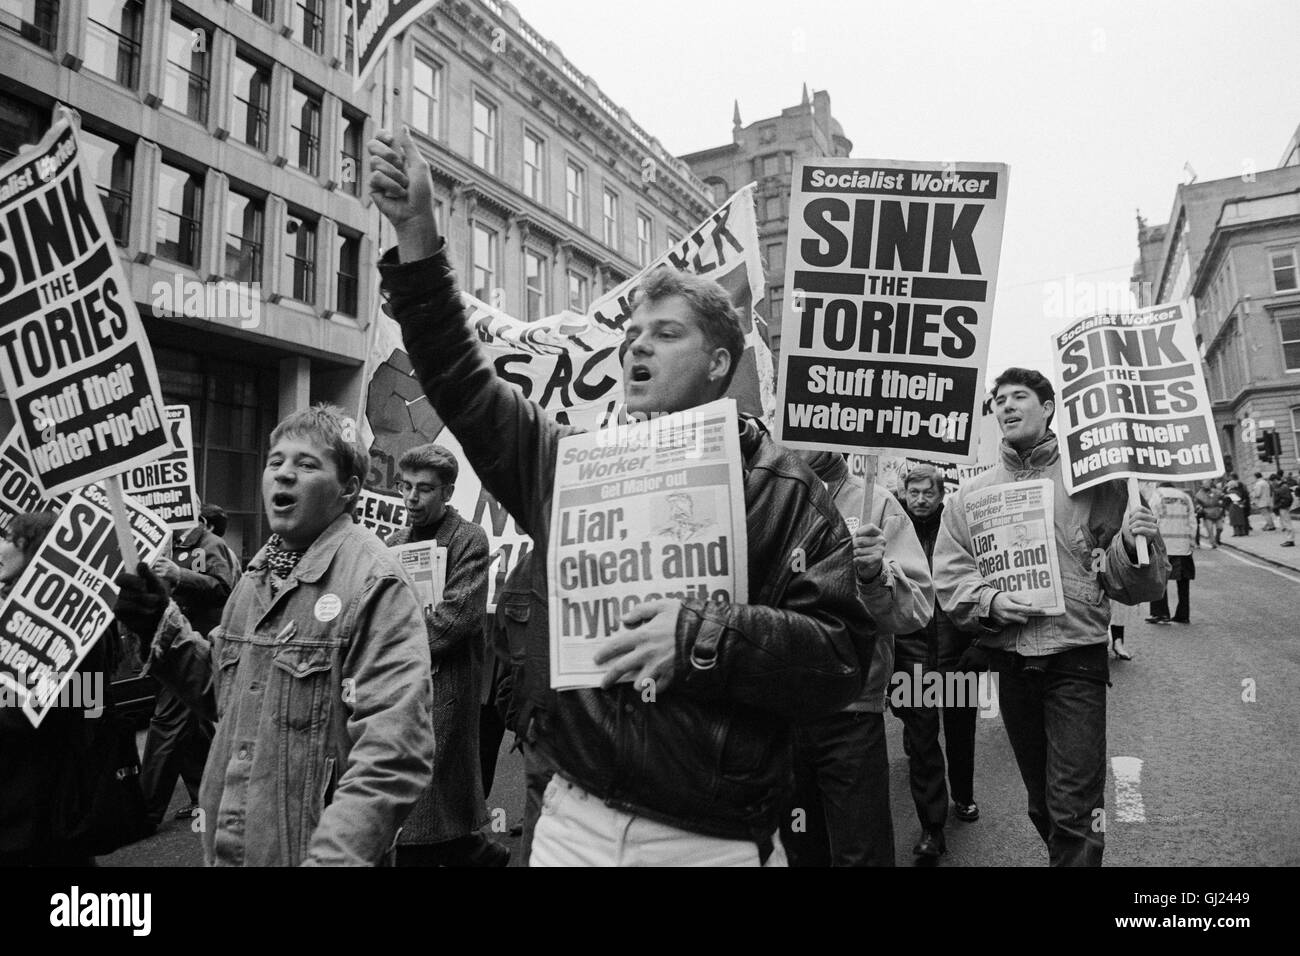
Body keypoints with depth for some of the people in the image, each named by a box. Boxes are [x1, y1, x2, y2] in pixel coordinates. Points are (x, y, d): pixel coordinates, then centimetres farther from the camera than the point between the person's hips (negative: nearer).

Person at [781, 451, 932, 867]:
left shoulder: (875, 505, -2)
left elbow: (917, 609, -9)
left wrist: (876, 575, -26)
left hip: (851, 713, -3)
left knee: (859, 852, 5)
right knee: (795, 849, 17)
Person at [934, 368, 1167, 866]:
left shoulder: (1091, 480, -1)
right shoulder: (972, 493, 7)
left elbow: (1128, 585, 0)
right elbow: (949, 575, 4)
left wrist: (1134, 546, -21)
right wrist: (990, 602, -14)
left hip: (1076, 661, -3)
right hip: (1010, 661, 3)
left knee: (1074, 811, -2)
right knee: (1041, 801, 19)